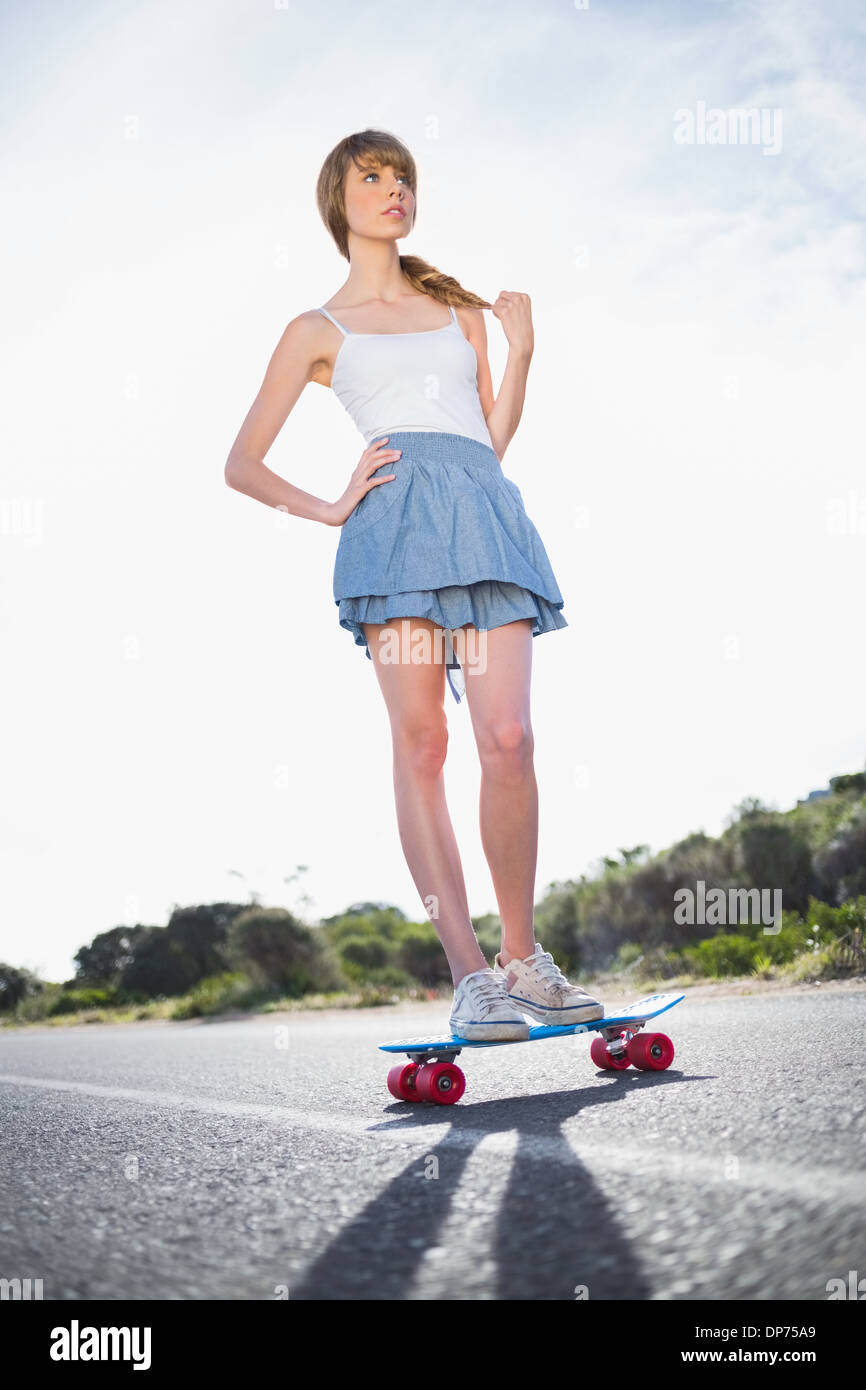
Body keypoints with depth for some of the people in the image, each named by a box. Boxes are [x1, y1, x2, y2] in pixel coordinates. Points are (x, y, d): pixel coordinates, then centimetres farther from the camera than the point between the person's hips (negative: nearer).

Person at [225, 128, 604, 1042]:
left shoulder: (460, 308, 29)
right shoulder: (319, 329, 20)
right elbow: (241, 465, 16)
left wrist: (520, 345, 15)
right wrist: (327, 509, 3)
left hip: (486, 511, 3)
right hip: (397, 517, -2)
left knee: (508, 738, -11)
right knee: (420, 743, -12)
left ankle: (523, 960, 1)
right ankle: (470, 976, -11)